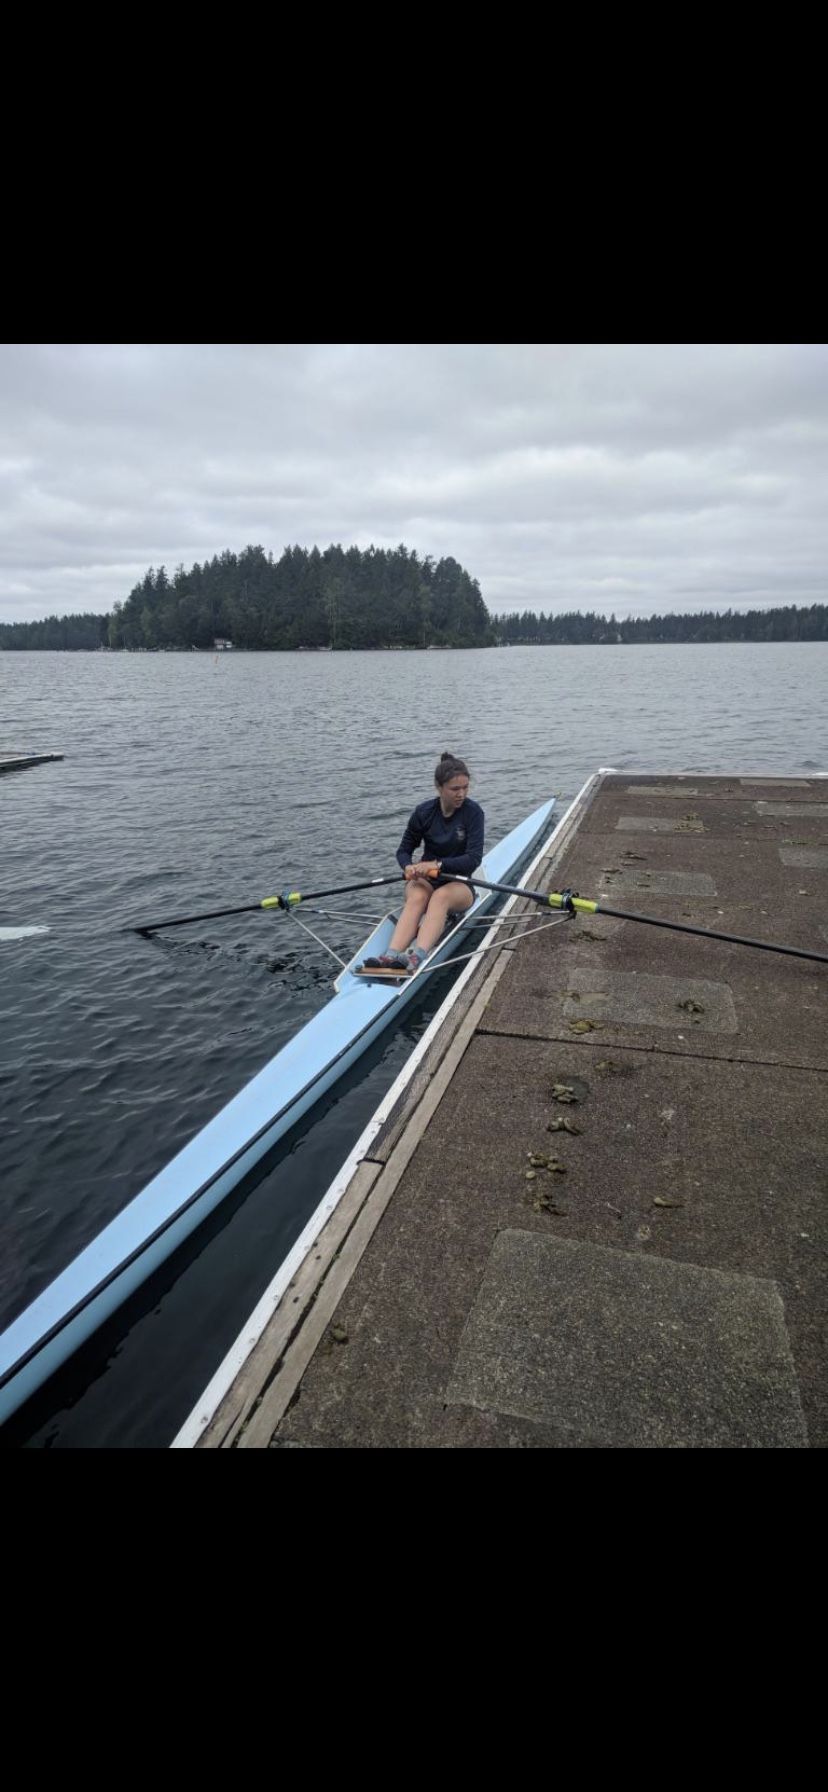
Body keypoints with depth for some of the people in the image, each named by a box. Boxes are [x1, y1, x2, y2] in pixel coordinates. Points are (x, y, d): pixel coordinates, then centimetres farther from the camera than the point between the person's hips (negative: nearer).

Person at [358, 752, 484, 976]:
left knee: (441, 896, -37)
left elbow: (473, 859, -17)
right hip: (424, 880, 2)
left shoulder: (472, 812, -9)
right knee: (417, 897, -34)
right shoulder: (424, 812, -2)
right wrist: (409, 867, -18)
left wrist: (437, 865, -29)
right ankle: (390, 957, -56)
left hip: (458, 884, -2)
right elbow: (403, 850, 5)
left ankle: (416, 958, -59)